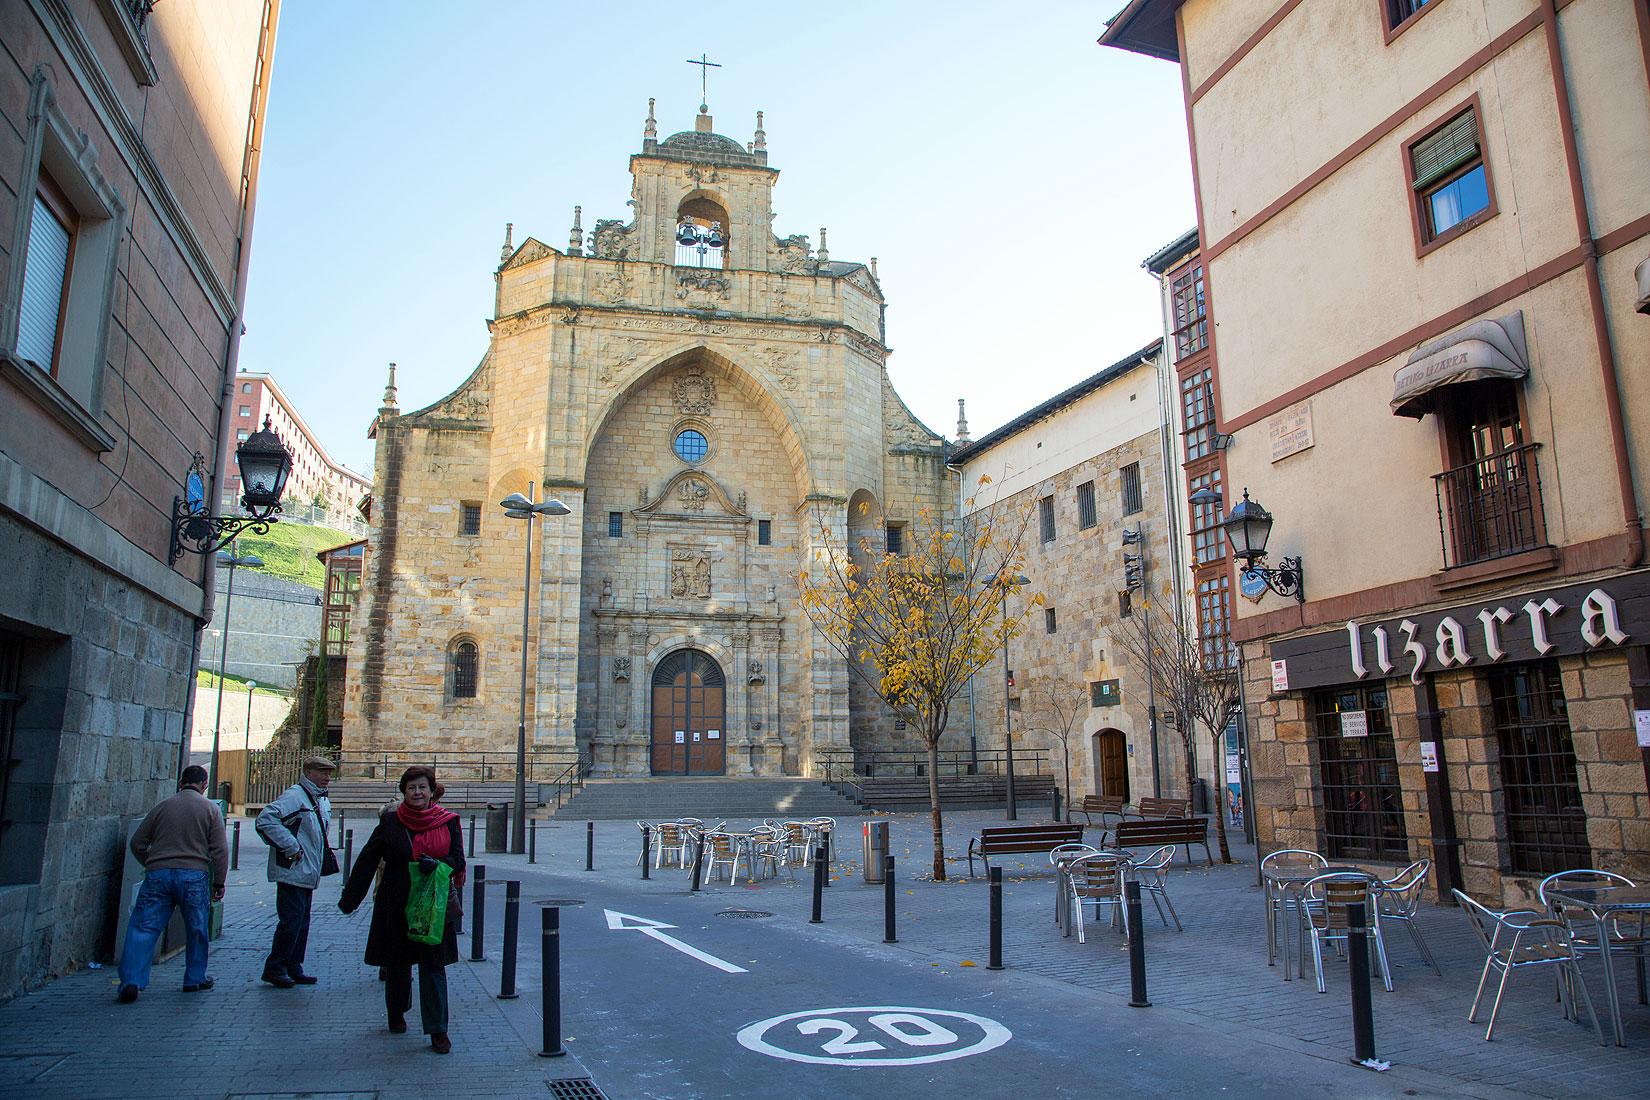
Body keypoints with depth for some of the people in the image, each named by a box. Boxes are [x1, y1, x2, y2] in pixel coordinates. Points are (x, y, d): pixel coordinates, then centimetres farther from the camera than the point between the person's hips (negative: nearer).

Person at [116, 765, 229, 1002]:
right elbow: (220, 849, -1)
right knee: (196, 931, 12)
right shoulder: (210, 809, 4)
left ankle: (132, 981, -9)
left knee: (143, 928, 3)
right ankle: (195, 979, 20)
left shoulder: (162, 807, 11)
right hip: (194, 875, -1)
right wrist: (219, 883, 7)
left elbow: (137, 843, 15)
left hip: (158, 875, 2)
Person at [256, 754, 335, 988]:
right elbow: (265, 819, -28)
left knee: (302, 923, 13)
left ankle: (293, 968, 21)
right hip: (292, 872, -9)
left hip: (308, 874, 9)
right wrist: (290, 848, -25)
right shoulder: (295, 796, -15)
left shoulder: (323, 801, 15)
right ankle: (274, 969, 6)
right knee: (290, 922, -6)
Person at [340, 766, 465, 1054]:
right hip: (396, 905, 1)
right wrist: (350, 898, 1)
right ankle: (396, 1013, 40)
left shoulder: (447, 822, 0)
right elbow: (366, 862, 2)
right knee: (396, 964, 14)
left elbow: (458, 859, 0)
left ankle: (438, 1030, 2)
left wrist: (436, 864, -20)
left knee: (433, 966, -3)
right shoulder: (390, 822, 0)